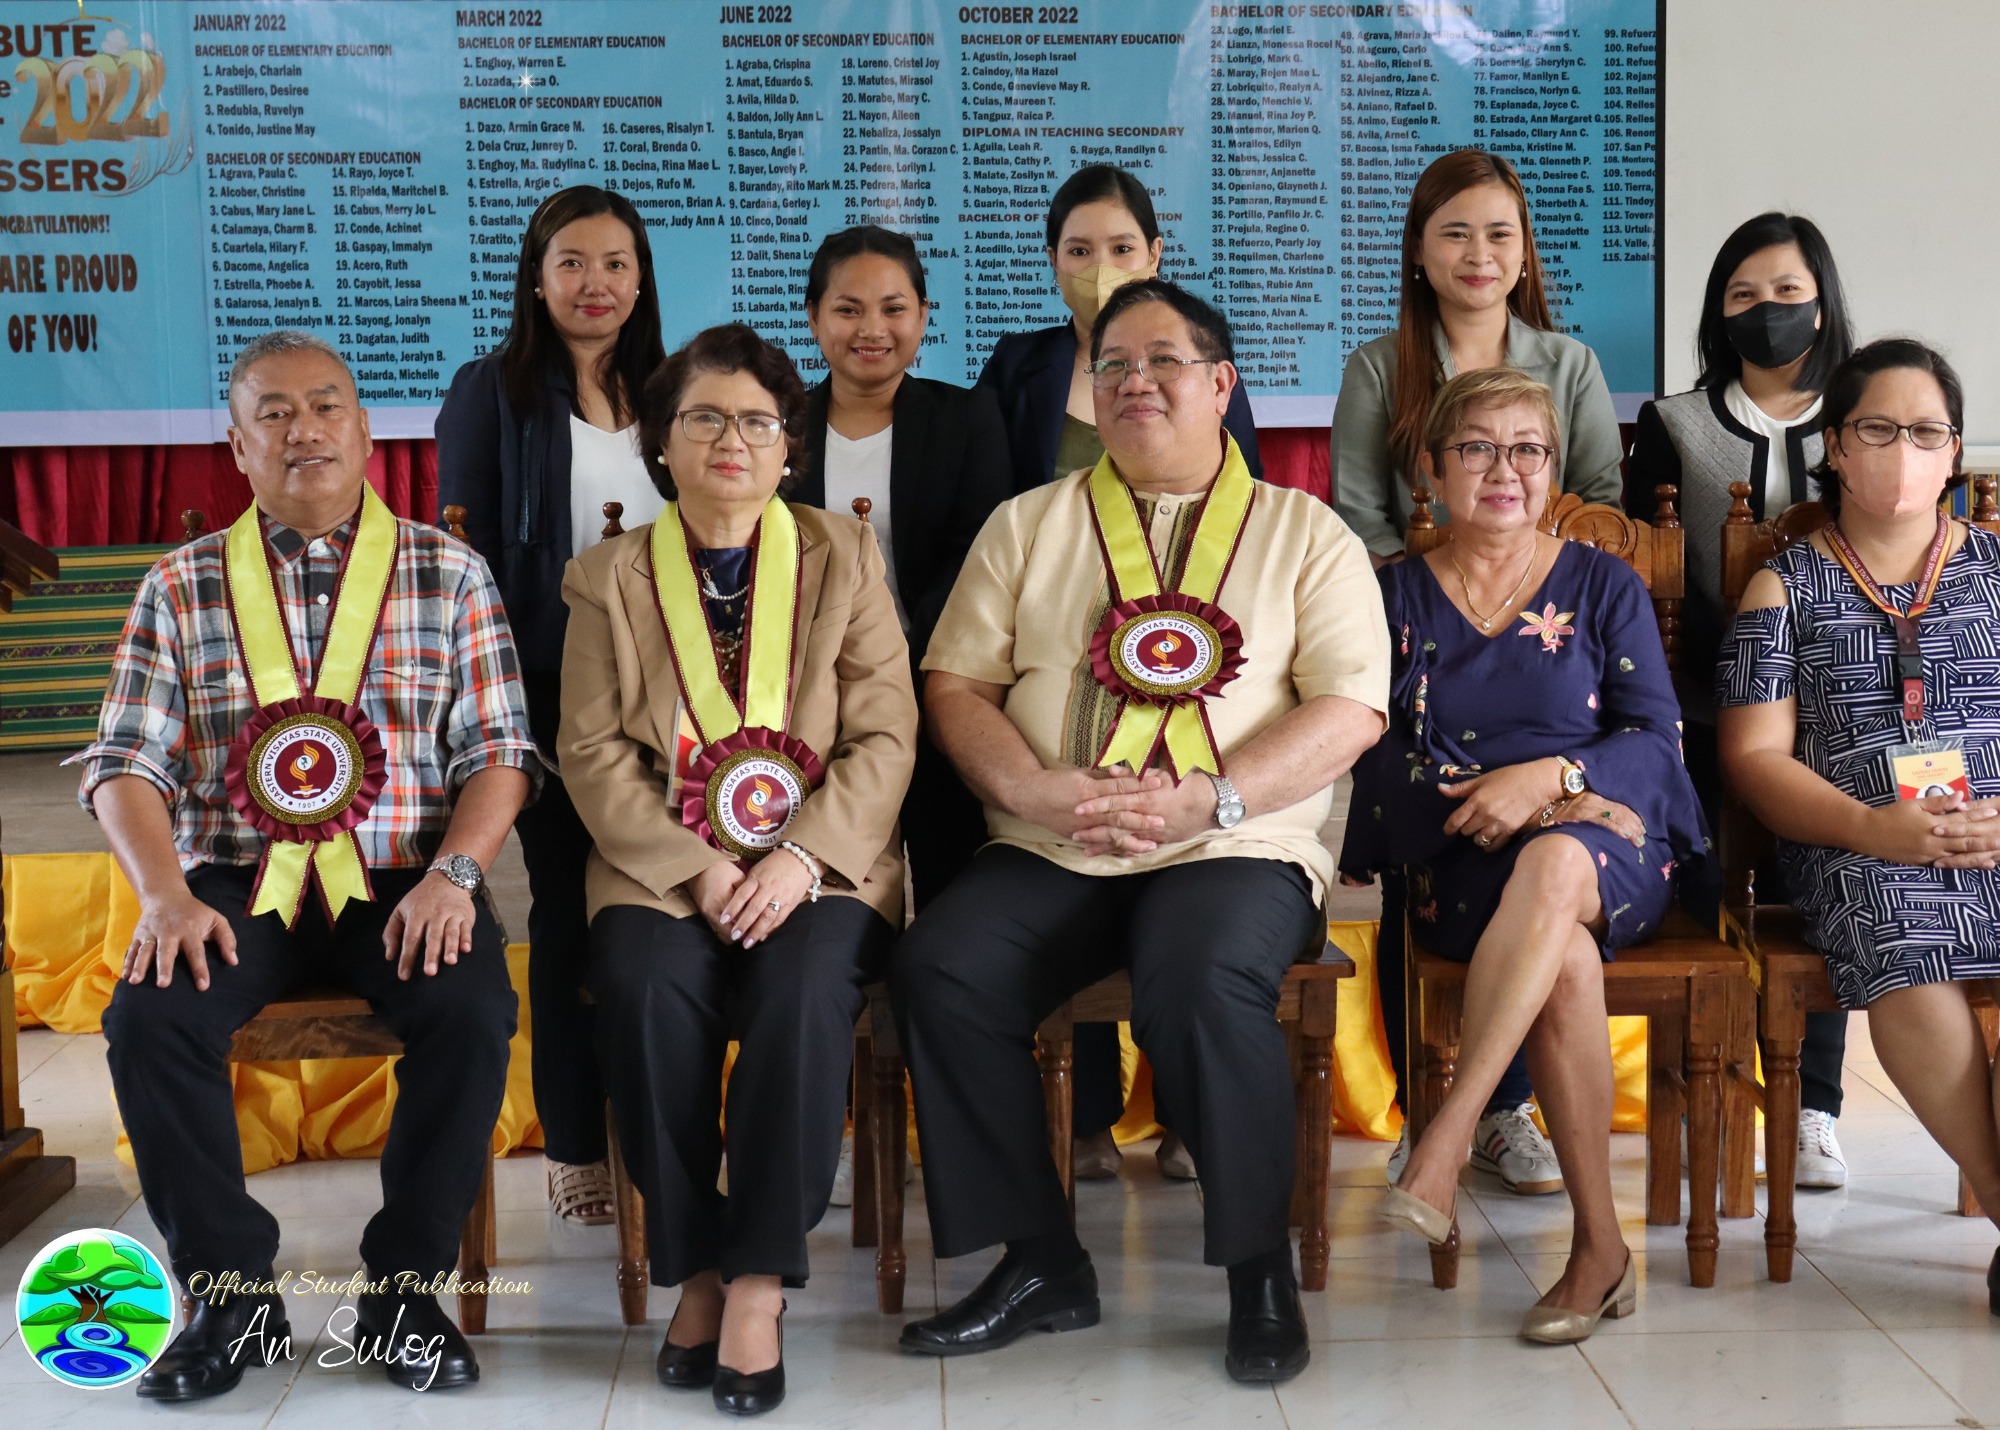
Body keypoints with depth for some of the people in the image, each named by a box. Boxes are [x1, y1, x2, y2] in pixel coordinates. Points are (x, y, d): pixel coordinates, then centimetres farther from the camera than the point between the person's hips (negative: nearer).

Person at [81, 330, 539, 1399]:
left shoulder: (448, 575, 9)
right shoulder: (182, 586, 11)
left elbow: (498, 751, 3)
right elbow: (125, 762, 4)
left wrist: (451, 874, -15)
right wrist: (164, 892, -14)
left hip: (399, 881, -1)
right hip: (235, 880, 1)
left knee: (470, 1012, -30)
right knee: (149, 1018, -27)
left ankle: (404, 1290, -11)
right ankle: (233, 1296, -10)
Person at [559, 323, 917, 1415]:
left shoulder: (843, 557, 9)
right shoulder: (608, 578, 10)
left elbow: (884, 739, 0)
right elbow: (594, 754, 1)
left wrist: (800, 857, -15)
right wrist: (697, 870, -14)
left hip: (820, 865, 0)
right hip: (662, 869, 1)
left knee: (801, 990, -32)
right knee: (646, 988, -30)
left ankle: (757, 1291, -23)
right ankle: (694, 1275, -16)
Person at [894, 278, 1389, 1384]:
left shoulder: (1305, 533, 10)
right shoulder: (1028, 525, 18)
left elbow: (1351, 705, -1)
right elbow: (956, 680, 9)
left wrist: (1210, 799, -15)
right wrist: (1032, 788, -10)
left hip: (1240, 848, -3)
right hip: (1049, 852, 3)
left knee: (1201, 977, -35)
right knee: (938, 969, -24)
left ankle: (1261, 1268, -14)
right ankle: (1042, 1263, -8)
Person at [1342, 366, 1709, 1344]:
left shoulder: (1602, 586, 13)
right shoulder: (1397, 595, 14)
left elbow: (1657, 740, 3)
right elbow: (1369, 757, 3)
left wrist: (1549, 776, -16)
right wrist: (1479, 801, -13)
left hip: (1613, 848, 0)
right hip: (1461, 868, 0)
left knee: (1554, 865, -39)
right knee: (1568, 960, -34)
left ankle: (1447, 1136, -41)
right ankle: (1599, 1245, -27)